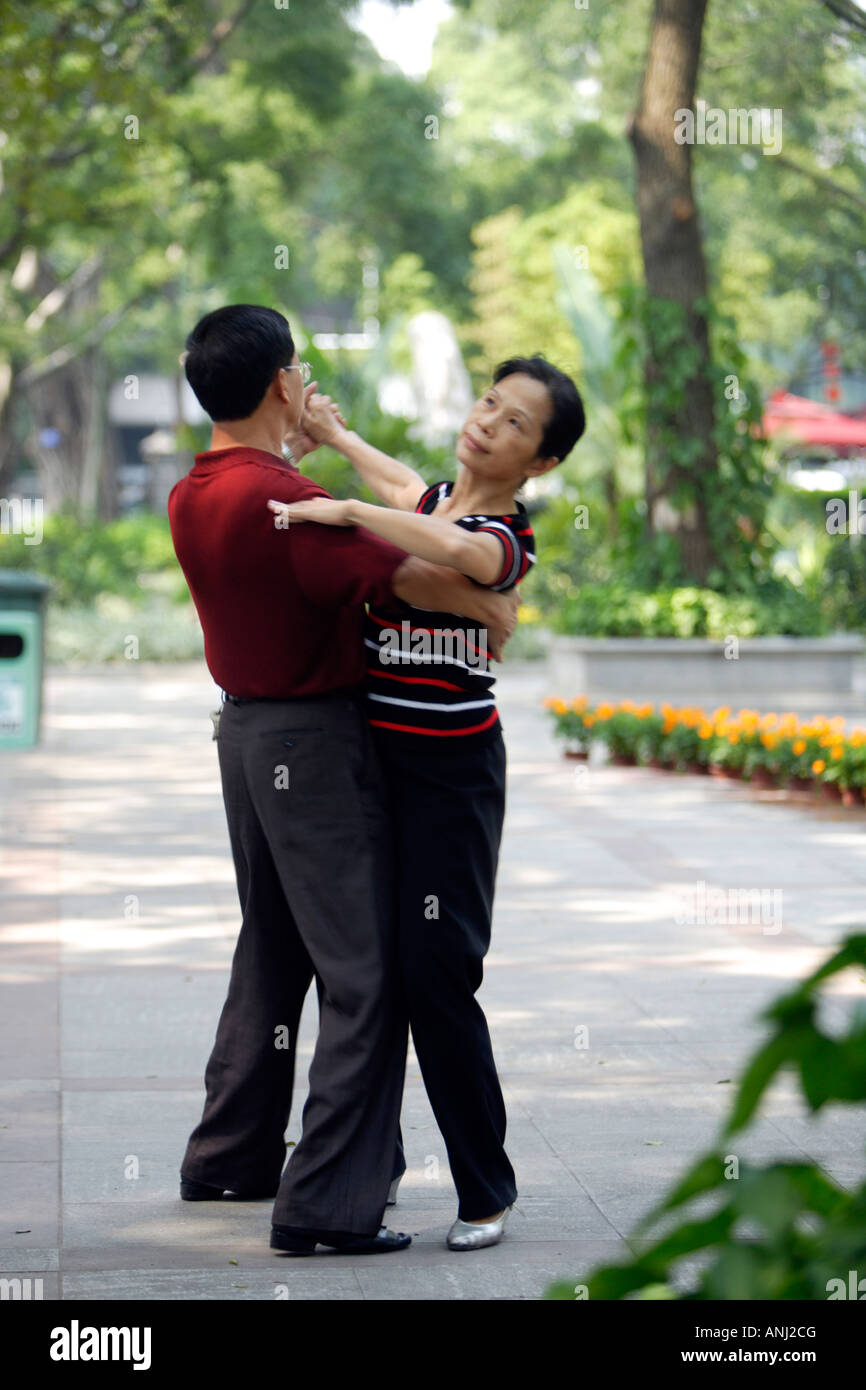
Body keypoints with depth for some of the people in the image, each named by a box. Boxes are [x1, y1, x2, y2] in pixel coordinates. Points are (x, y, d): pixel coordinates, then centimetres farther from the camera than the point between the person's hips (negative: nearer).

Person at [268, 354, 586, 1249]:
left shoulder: (507, 537, -12)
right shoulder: (432, 499, 12)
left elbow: (454, 550, -37)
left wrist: (344, 511, -32)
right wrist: (332, 436, 43)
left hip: (449, 770, -7)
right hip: (367, 755, 7)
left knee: (437, 974, -8)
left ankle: (486, 1191, 4)